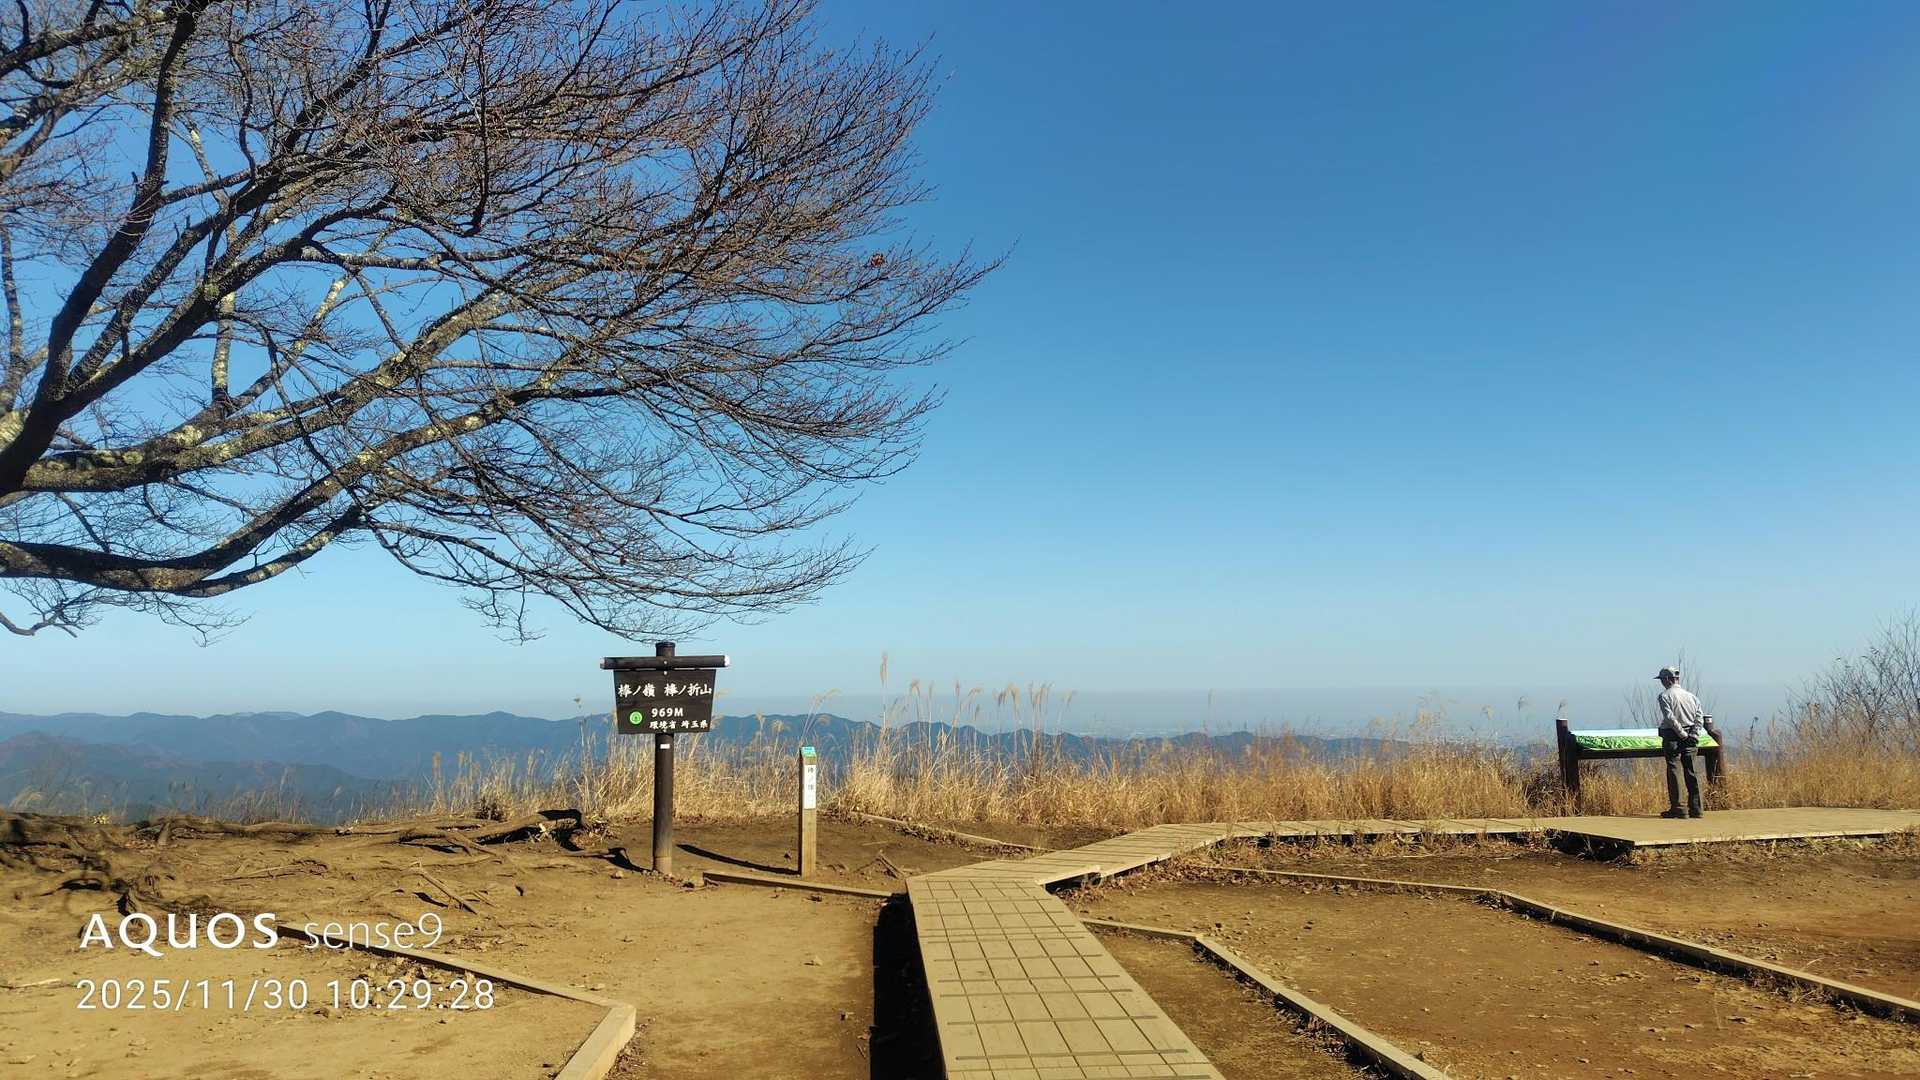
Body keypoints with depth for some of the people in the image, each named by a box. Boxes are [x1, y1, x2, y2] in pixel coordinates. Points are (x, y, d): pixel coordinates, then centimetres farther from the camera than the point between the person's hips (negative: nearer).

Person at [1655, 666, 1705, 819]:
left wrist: (1683, 735, -12)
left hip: (1672, 737, -5)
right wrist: (1693, 736, -3)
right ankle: (1695, 809, 11)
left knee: (1674, 772, -2)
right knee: (1692, 772, 9)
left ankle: (1678, 809, -3)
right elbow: (1699, 719, 5)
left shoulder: (1665, 696, -6)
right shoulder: (1691, 696, 12)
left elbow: (1670, 718, -17)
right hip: (1690, 740, 6)